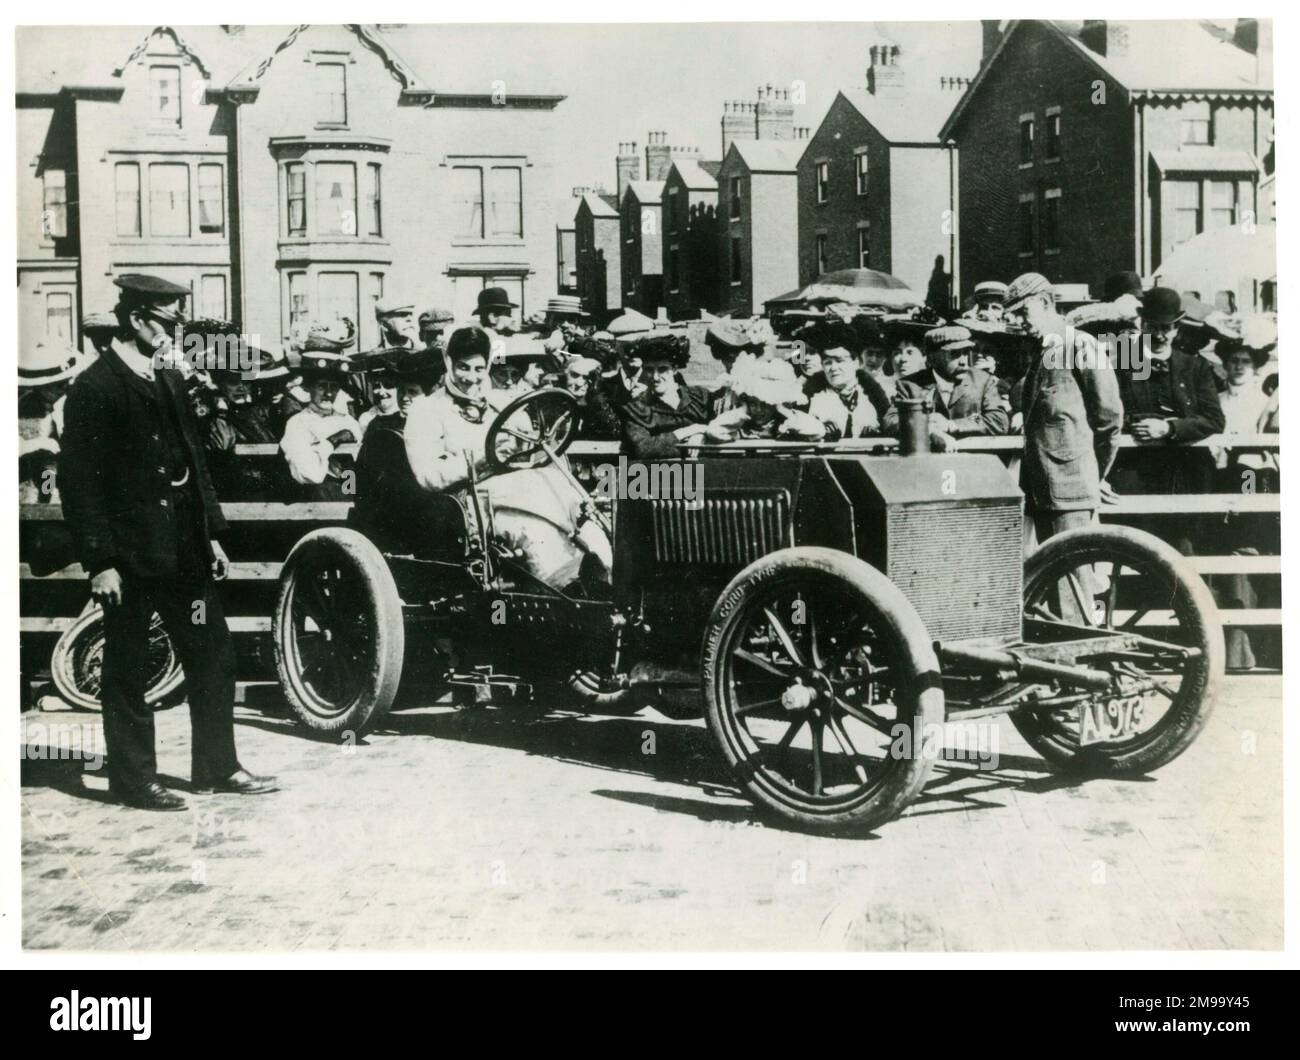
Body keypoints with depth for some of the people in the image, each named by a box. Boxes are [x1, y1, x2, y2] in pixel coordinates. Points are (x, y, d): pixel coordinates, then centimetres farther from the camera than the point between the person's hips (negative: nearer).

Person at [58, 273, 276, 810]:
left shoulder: (169, 381, 12)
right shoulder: (93, 389, -11)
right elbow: (78, 479, -13)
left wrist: (211, 533, 14)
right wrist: (100, 560, -16)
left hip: (183, 550, 7)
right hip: (130, 556, -7)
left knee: (213, 655, 10)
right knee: (127, 672, 5)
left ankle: (217, 767, 20)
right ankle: (134, 780, 17)